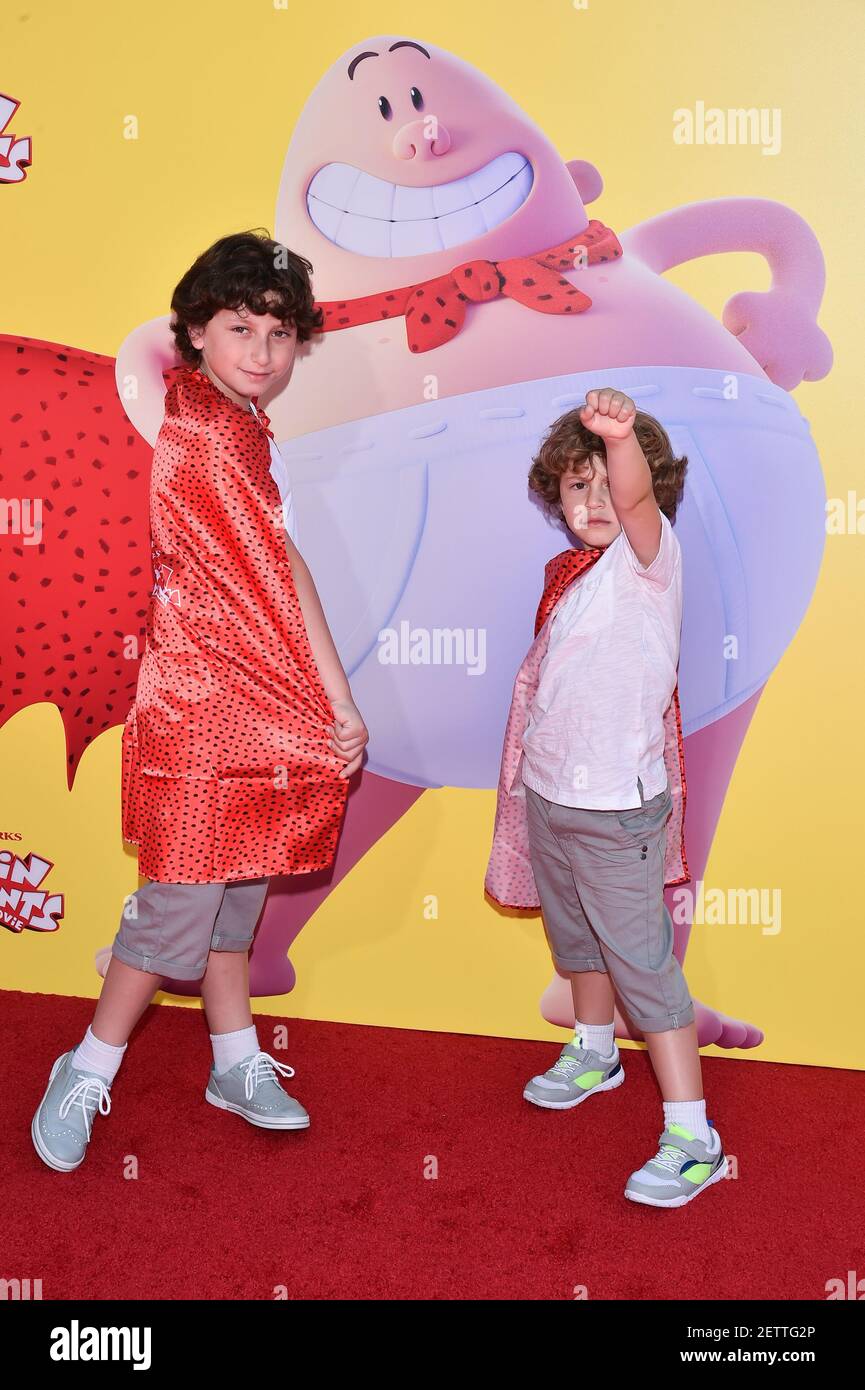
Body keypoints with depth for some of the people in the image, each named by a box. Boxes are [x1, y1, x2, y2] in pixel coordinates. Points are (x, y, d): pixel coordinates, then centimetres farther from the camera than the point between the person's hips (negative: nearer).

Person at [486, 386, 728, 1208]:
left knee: (643, 962, -2)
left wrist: (621, 436, -54)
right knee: (575, 938, 24)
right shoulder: (569, 571, 7)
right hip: (547, 793, 8)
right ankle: (594, 1054, 49)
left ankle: (692, 1139, 11)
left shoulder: (648, 555, -13)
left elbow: (635, 498, -36)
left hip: (614, 806, -7)